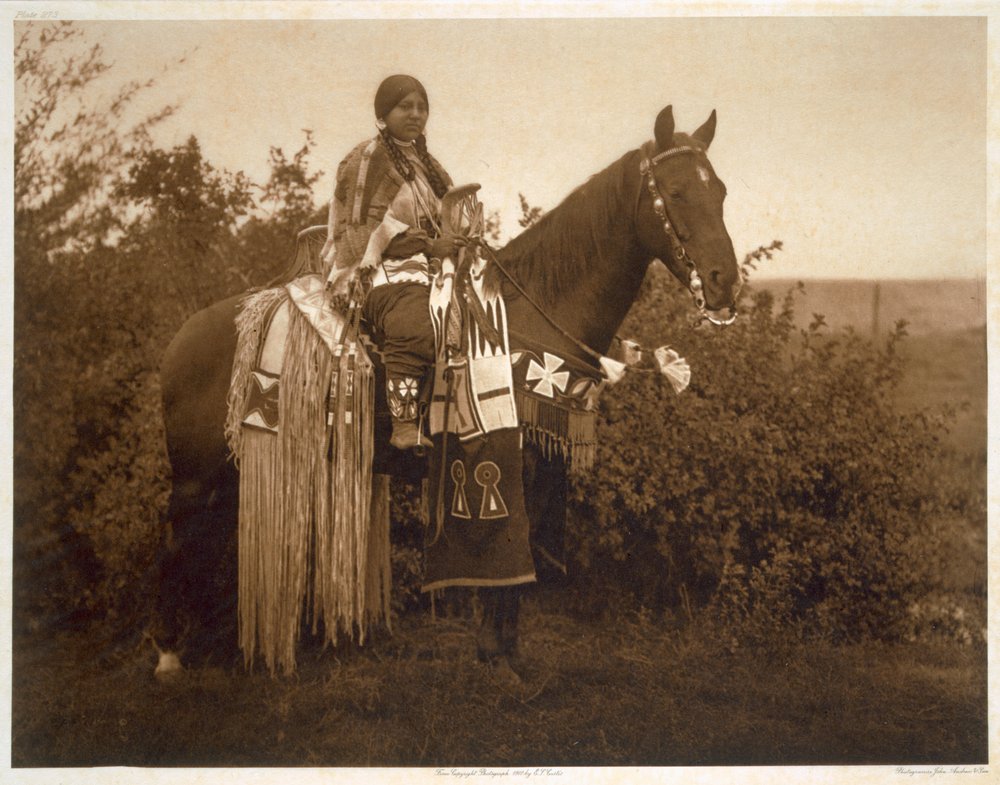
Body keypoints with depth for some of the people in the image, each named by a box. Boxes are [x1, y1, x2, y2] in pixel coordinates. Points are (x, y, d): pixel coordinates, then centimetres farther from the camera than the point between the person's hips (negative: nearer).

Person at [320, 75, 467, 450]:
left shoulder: (425, 163, 23)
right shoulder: (366, 160, 0)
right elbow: (366, 229, -8)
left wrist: (457, 240, 9)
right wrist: (429, 246, -16)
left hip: (427, 265, 8)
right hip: (380, 272, -8)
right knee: (412, 332, -36)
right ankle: (404, 425, -40)